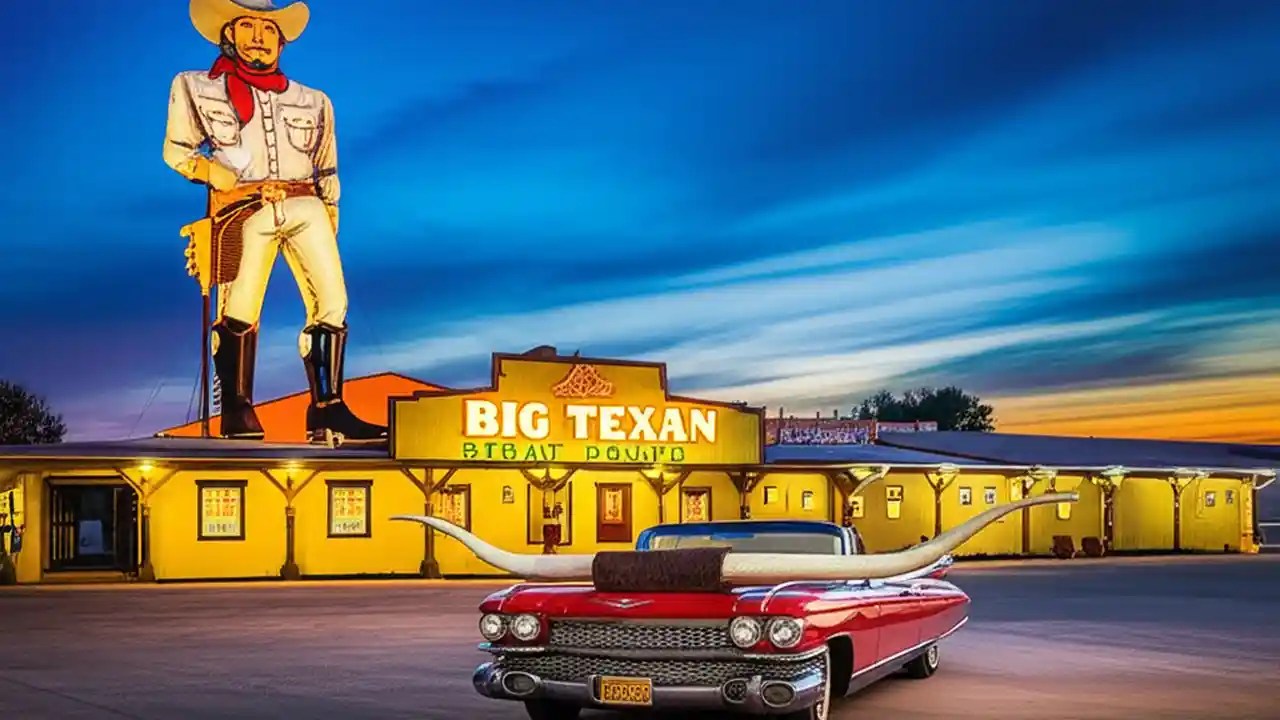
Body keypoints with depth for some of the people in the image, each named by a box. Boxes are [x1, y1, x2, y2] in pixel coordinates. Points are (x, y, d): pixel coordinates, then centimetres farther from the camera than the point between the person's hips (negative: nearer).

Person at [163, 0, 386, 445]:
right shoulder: (195, 88, 16)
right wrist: (210, 169, -5)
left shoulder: (312, 102, 22)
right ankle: (237, 412, 0)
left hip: (305, 207, 3)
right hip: (242, 209, -2)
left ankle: (327, 412, -7)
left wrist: (329, 223, 13)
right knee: (240, 311, -11)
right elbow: (177, 150, 13)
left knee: (332, 303, -10)